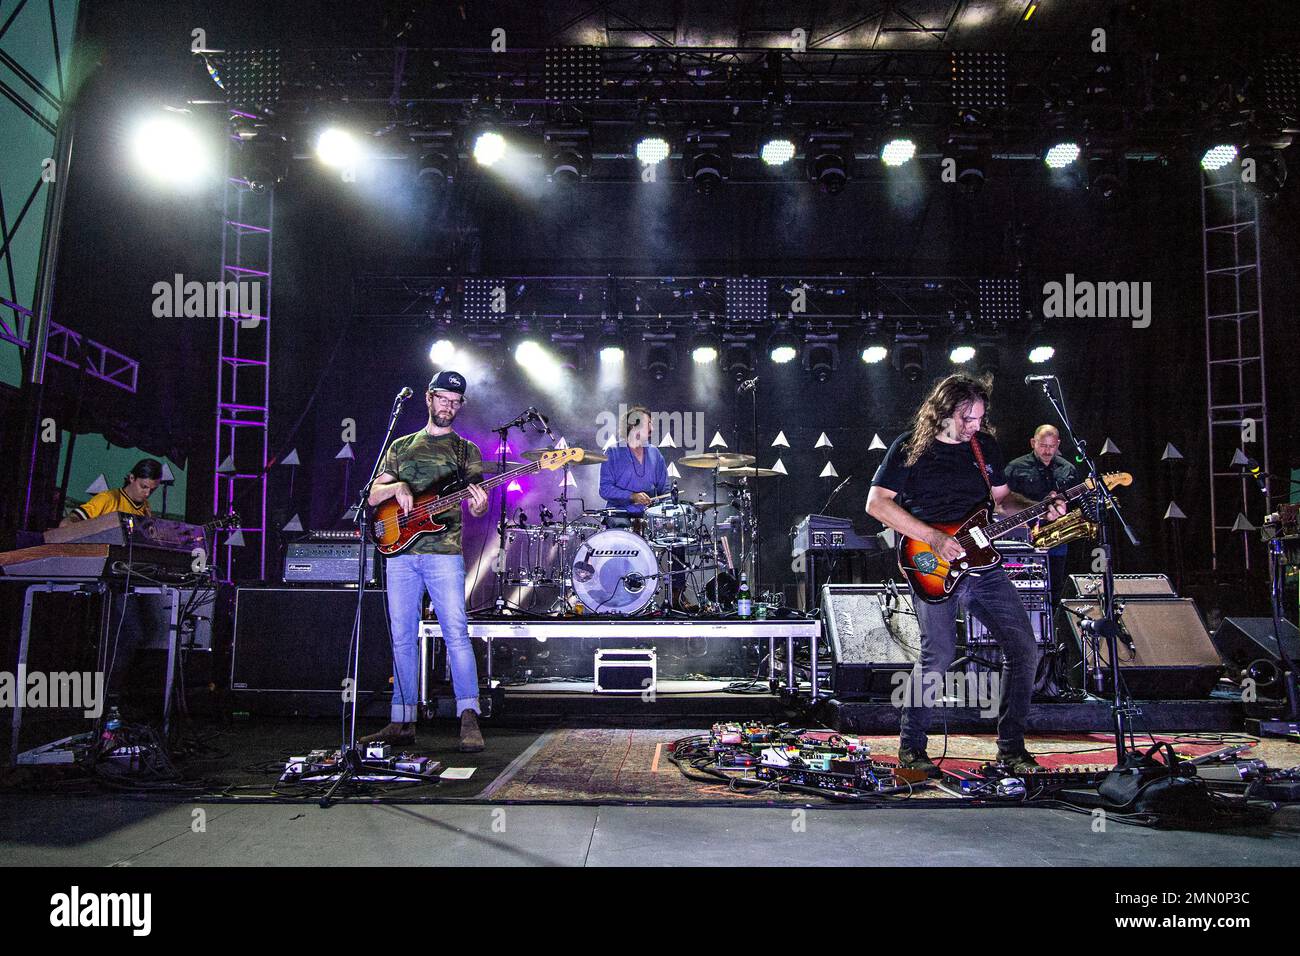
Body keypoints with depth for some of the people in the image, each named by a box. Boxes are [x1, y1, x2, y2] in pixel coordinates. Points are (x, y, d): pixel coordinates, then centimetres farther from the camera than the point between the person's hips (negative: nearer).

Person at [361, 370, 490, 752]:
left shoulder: (466, 451, 10)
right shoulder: (400, 447, 17)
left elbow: (477, 507, 3)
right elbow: (373, 496, 14)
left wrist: (479, 505, -21)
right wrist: (397, 486, -7)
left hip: (443, 552, -3)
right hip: (400, 552, 3)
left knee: (456, 632, -11)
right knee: (402, 637, 6)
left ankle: (469, 718, -8)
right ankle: (402, 722, 14)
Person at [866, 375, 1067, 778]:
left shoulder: (985, 445, 12)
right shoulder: (910, 447, -4)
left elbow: (1002, 498, 21)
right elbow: (876, 503, -9)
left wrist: (1040, 509, 1)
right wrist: (933, 538, -16)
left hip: (982, 565, 6)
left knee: (1024, 648, 1)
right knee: (939, 655, -14)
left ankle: (1010, 747, 16)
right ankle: (910, 747, 5)